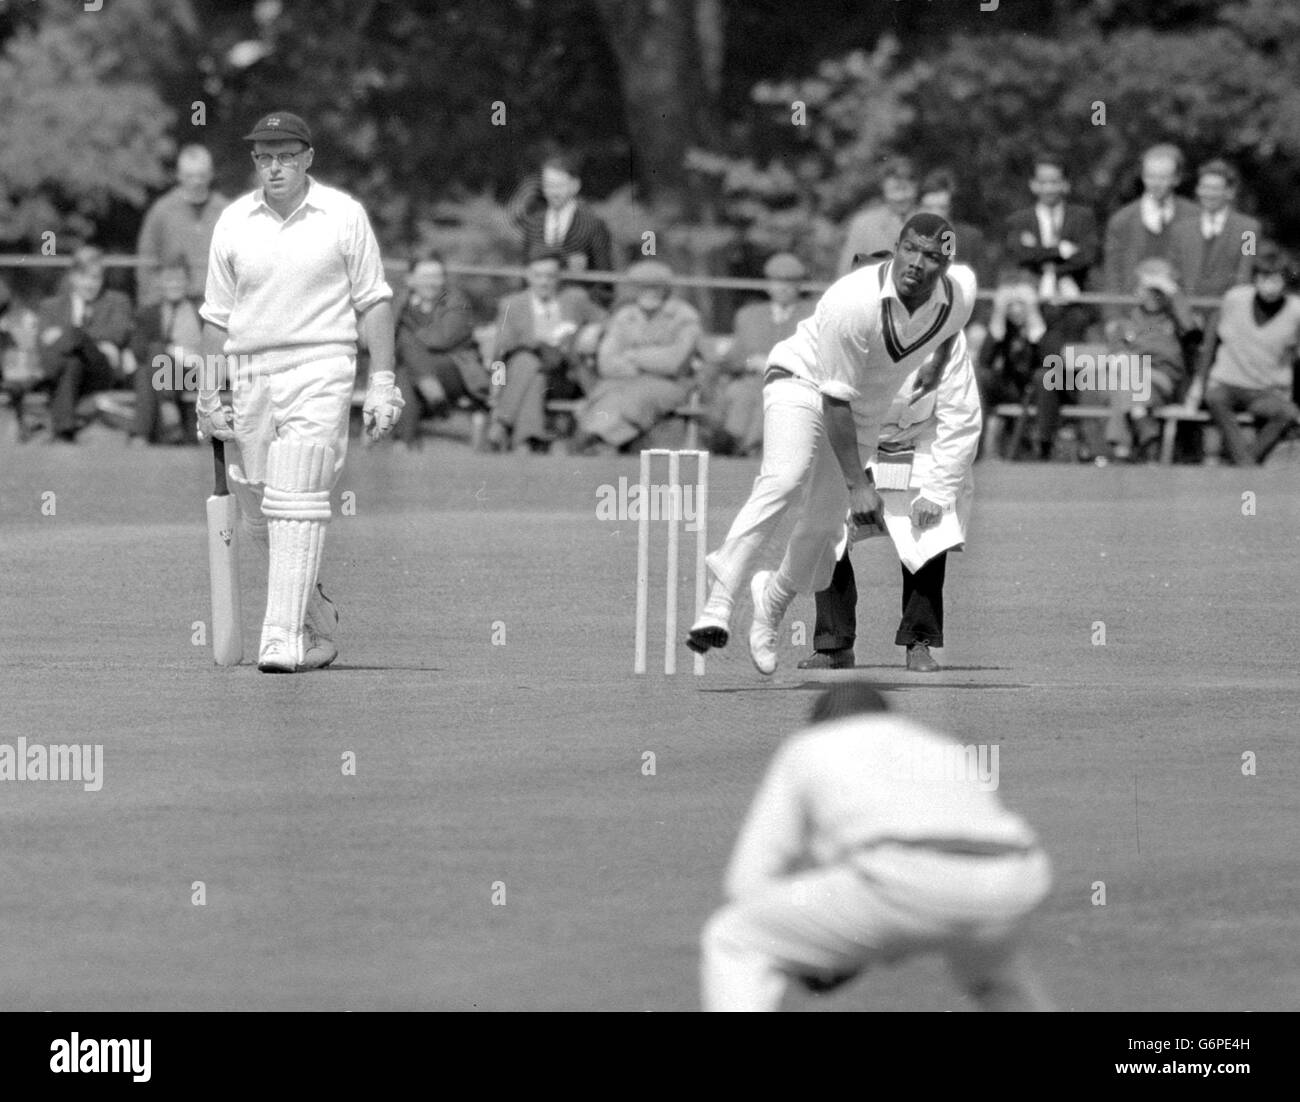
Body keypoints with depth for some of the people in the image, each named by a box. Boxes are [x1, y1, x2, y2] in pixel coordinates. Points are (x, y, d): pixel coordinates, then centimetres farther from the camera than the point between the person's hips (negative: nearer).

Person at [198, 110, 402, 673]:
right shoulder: (234, 221, 9)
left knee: (295, 504, -15)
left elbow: (373, 302, 4)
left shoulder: (343, 215, 1)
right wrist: (208, 395, 8)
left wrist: (382, 383, -3)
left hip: (319, 368, -4)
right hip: (247, 374, 4)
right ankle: (318, 621, 27)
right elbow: (217, 316, 13)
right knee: (257, 515, 7)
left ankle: (283, 641, -18)